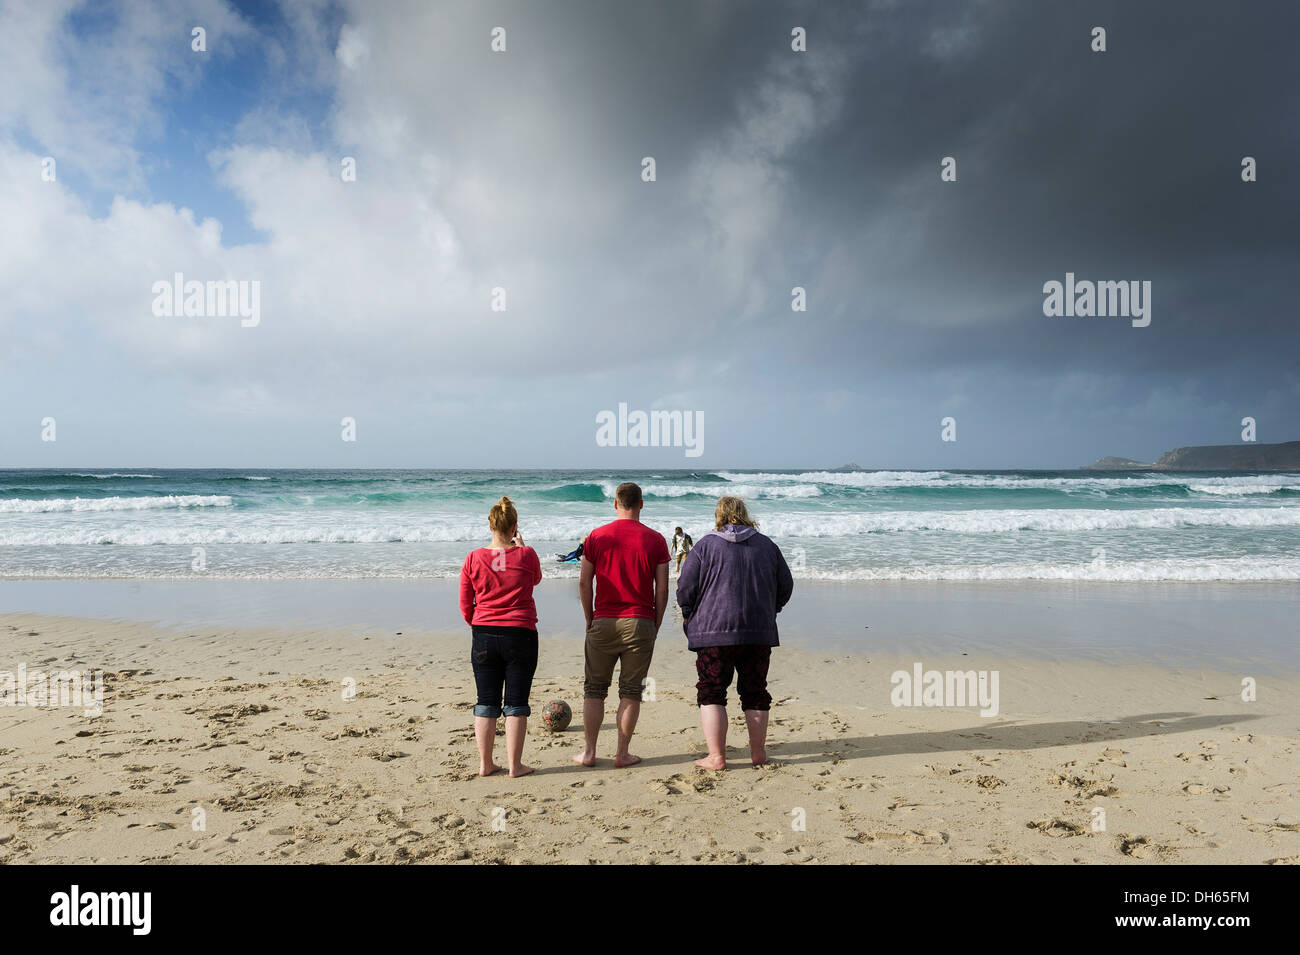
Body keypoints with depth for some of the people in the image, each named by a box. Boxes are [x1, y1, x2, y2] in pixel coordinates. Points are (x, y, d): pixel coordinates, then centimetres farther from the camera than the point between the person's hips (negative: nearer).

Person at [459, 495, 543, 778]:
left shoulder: (473, 558, -4)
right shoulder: (526, 555, -8)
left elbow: (465, 605, 3)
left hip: (484, 637, 2)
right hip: (520, 635, -2)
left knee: (486, 702, 11)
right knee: (516, 702, 6)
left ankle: (485, 763, 18)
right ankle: (514, 764, 9)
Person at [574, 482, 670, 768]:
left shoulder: (596, 537, 1)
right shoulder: (655, 540, -1)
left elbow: (584, 583, 1)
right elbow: (662, 589, -1)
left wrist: (589, 620, 11)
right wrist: (655, 626, 8)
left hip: (603, 622, 1)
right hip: (640, 623, -1)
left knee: (594, 689, 11)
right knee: (631, 691, 8)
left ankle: (589, 752, 13)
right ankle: (622, 754, 11)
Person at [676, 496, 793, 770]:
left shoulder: (705, 545, -2)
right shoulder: (767, 545, 9)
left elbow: (685, 587, -4)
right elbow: (786, 586, 12)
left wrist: (689, 615, 13)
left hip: (714, 632, -3)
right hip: (759, 633, 4)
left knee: (711, 692, 4)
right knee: (754, 691, 14)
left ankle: (716, 756, 0)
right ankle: (758, 752, 18)